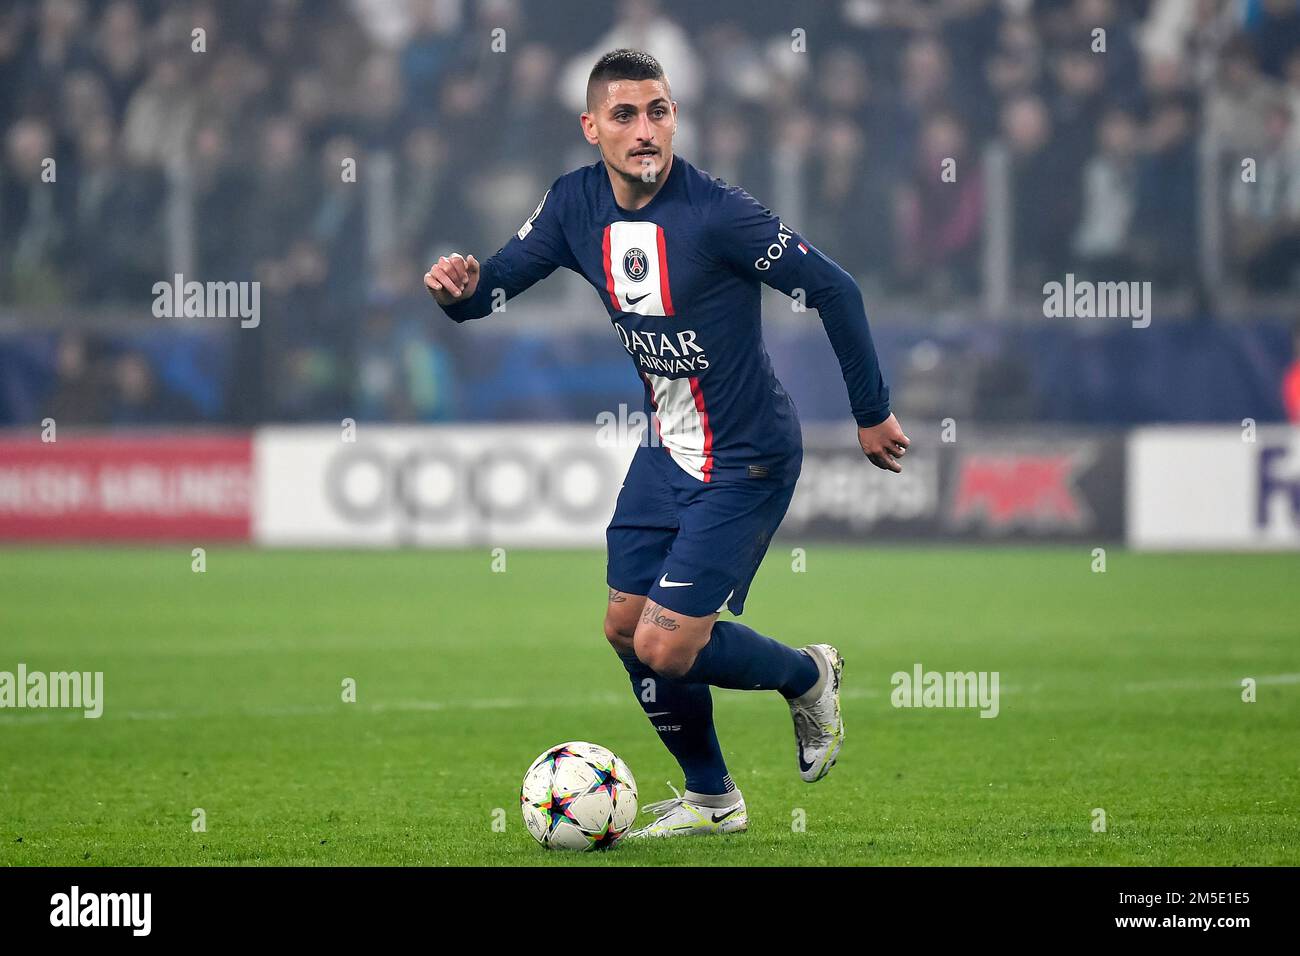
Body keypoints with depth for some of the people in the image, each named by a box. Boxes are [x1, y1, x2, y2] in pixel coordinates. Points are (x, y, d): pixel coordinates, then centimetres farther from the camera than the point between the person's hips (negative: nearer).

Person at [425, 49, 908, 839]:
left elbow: (835, 290, -17)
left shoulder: (716, 213, -24)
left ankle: (808, 677, 19)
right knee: (626, 626, 10)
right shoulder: (577, 205, -5)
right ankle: (711, 800, 29)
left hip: (745, 461, -7)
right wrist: (460, 289, -25)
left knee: (665, 648, -11)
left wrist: (872, 413, -10)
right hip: (668, 446, 7)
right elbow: (497, 282, 1)